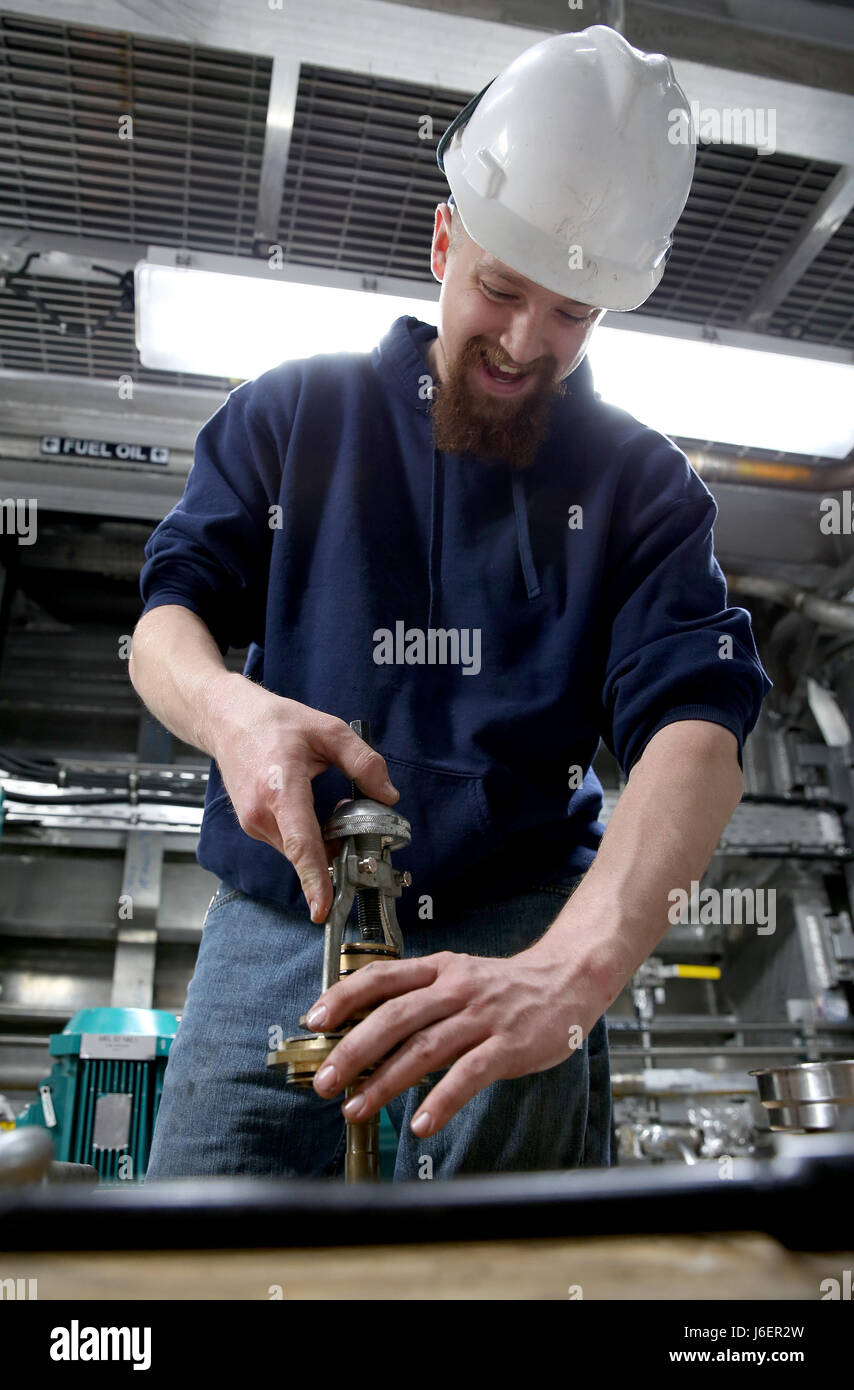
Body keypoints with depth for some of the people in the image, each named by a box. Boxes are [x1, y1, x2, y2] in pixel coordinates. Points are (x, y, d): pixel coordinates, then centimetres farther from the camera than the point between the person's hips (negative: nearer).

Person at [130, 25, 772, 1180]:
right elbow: (168, 621, 1)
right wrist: (232, 712, -26)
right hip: (279, 914, 1)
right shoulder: (292, 414, 6)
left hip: (516, 929, 0)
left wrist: (573, 967, -33)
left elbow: (695, 727, -13)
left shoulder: (641, 482, 2)